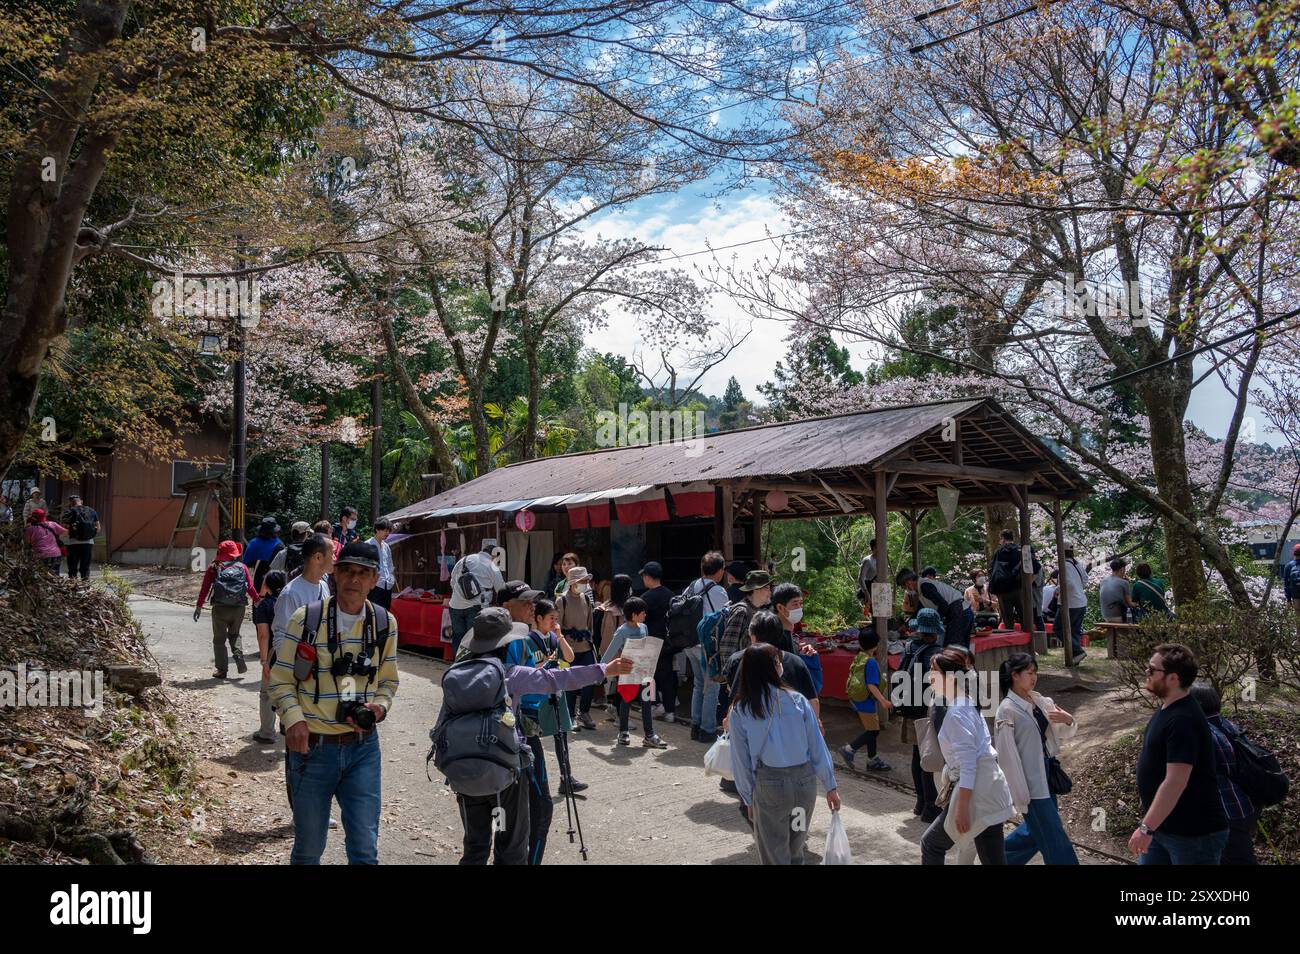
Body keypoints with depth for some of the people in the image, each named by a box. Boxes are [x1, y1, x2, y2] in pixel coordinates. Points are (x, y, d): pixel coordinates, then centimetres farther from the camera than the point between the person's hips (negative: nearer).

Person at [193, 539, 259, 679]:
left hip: (220, 608, -2)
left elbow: (204, 588, 0)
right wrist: (258, 601, 18)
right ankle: (240, 660, 2)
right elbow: (250, 587, 4)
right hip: (239, 608, 2)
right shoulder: (242, 567, 5)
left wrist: (199, 606, 5)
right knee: (234, 635, 22)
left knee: (219, 639, 11)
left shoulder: (214, 568, 2)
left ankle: (222, 670, 10)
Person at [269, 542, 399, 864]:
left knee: (365, 849, 1)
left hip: (363, 747, 2)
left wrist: (380, 707, -7)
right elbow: (281, 680, -2)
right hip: (312, 746, -1)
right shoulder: (305, 619, -7)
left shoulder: (384, 623, 2)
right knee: (309, 849, 14)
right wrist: (294, 718, -18)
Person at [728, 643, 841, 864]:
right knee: (795, 850, 22)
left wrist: (748, 799, 9)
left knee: (775, 855, 12)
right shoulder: (797, 700, -4)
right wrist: (830, 786, 6)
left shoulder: (739, 711, -5)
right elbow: (817, 747, -2)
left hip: (769, 784, -2)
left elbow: (741, 761, -2)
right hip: (805, 779, 2)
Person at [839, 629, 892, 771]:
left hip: (858, 700, 9)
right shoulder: (871, 661, -21)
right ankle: (850, 749, -3)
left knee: (871, 730, 16)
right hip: (866, 702, -9)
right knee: (873, 731, 0)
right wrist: (883, 701, -17)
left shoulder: (858, 657, 5)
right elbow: (872, 685, -24)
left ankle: (873, 760, 24)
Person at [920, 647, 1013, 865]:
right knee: (993, 858, 12)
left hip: (976, 792, -9)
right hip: (988, 789, 9)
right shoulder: (968, 704, 11)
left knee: (931, 844, 6)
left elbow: (968, 765, -22)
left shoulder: (957, 714, -18)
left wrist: (962, 809, -21)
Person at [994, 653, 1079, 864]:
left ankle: (1000, 855, 40)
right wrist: (1020, 795, -16)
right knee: (1053, 837, 0)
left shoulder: (1039, 701, 5)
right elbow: (1008, 756, -17)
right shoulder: (1007, 710, -17)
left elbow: (1063, 734, 12)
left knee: (1038, 828, 20)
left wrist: (1068, 720, -11)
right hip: (1030, 782, -8)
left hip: (1046, 773, 8)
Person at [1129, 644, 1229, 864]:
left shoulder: (1183, 720, -24)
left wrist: (1146, 828, -28)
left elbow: (1176, 782, -29)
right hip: (1161, 826, 9)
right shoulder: (1168, 709, 8)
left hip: (1193, 834, -9)